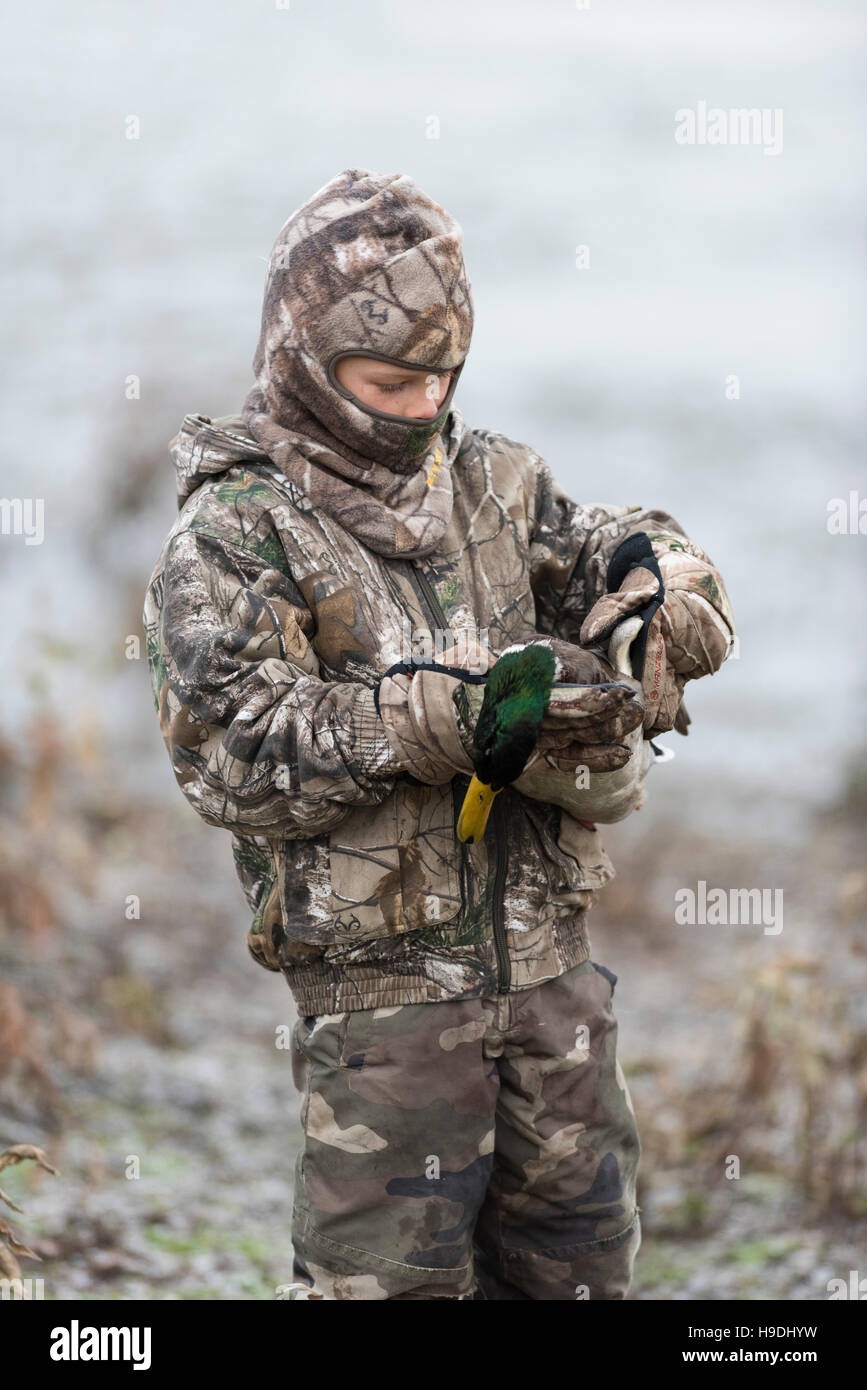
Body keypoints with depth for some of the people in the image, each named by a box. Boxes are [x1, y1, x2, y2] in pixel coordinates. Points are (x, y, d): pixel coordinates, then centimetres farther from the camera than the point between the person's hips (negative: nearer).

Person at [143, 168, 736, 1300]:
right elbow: (234, 754, -18)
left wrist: (651, 573, -11)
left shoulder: (487, 477, 10)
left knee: (578, 1258, 16)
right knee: (388, 1272, -2)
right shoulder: (233, 532, -8)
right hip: (384, 983, -6)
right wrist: (436, 717, -27)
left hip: (549, 962, 6)